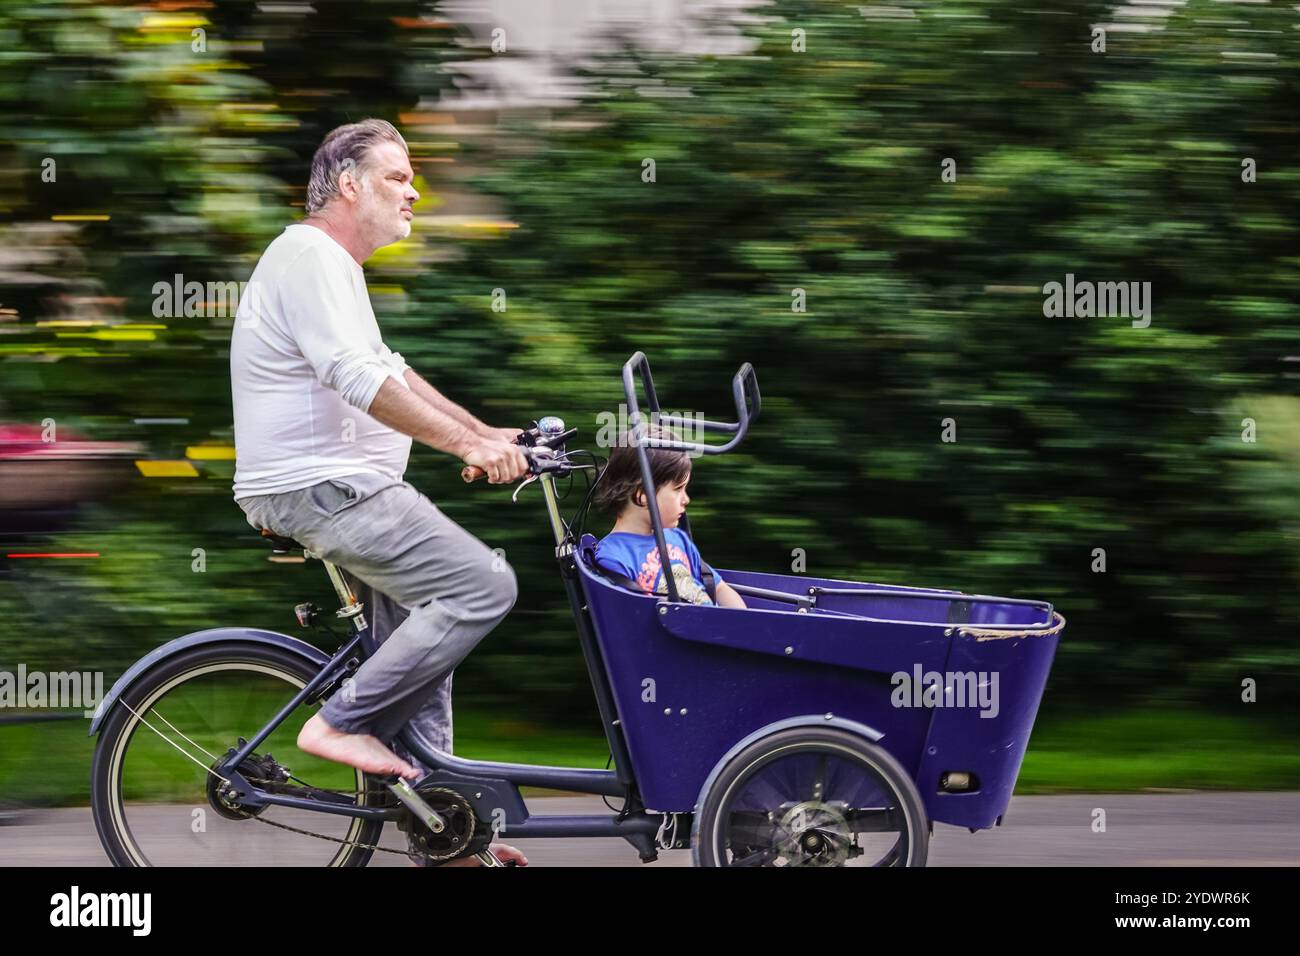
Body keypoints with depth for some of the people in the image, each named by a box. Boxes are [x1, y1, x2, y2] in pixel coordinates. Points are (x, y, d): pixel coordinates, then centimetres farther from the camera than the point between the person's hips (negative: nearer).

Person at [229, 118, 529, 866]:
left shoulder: (333, 264, 21)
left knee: (421, 639, 13)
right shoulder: (310, 257, -14)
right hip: (319, 487, -11)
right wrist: (468, 445, -24)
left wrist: (487, 434, 15)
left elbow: (389, 371, 23)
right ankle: (342, 723, -12)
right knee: (483, 585, -18)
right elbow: (361, 381, -24)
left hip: (340, 485, 11)